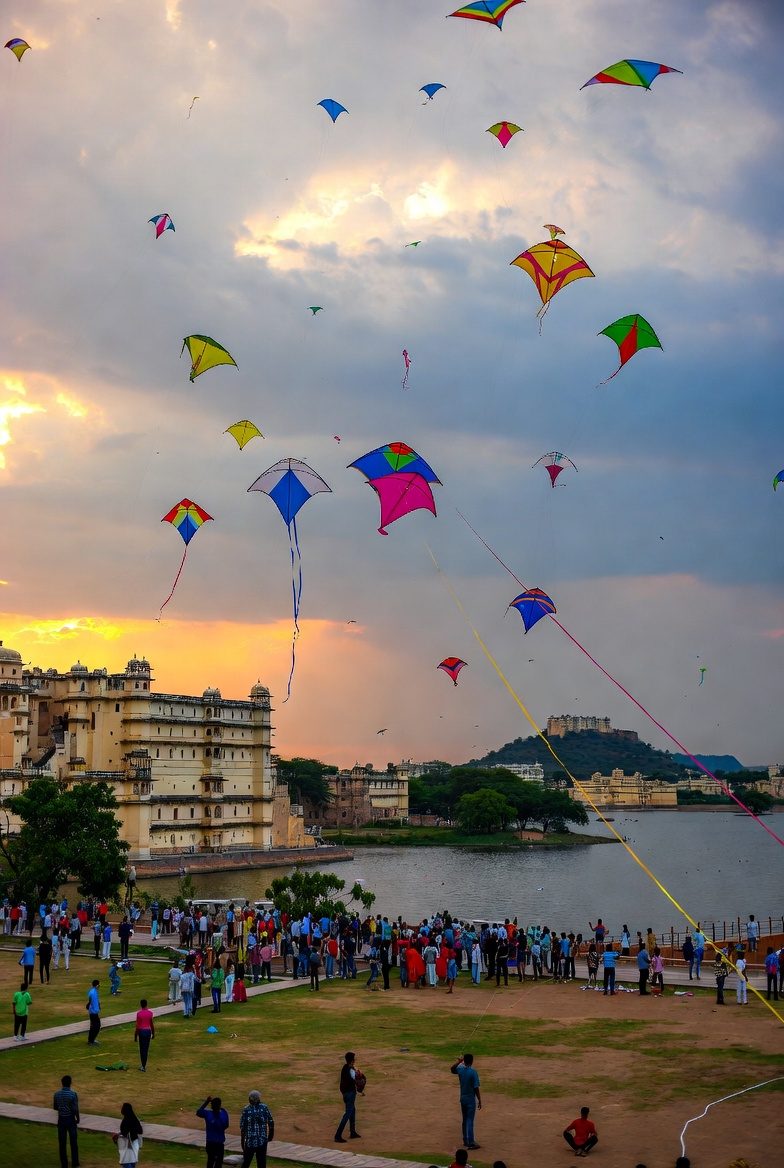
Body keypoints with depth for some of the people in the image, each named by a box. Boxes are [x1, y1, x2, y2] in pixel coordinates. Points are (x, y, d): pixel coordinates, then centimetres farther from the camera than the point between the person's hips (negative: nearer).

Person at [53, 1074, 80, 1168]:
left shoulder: (57, 1094, -5)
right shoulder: (73, 1094, -15)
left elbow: (55, 1107, 6)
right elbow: (75, 1109, -14)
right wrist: (77, 1119, 1)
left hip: (61, 1119, 2)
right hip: (71, 1119, -2)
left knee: (62, 1143, 9)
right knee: (73, 1142, 10)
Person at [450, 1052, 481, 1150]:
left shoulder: (460, 1070, -1)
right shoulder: (473, 1072, -17)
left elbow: (452, 1069, 24)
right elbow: (476, 1088, -16)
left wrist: (459, 1061, 18)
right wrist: (480, 1101, -9)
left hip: (462, 1099, 6)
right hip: (471, 1100, -6)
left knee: (465, 1120, 16)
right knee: (470, 1121, -6)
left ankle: (465, 1141, 23)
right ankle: (471, 1143, -8)